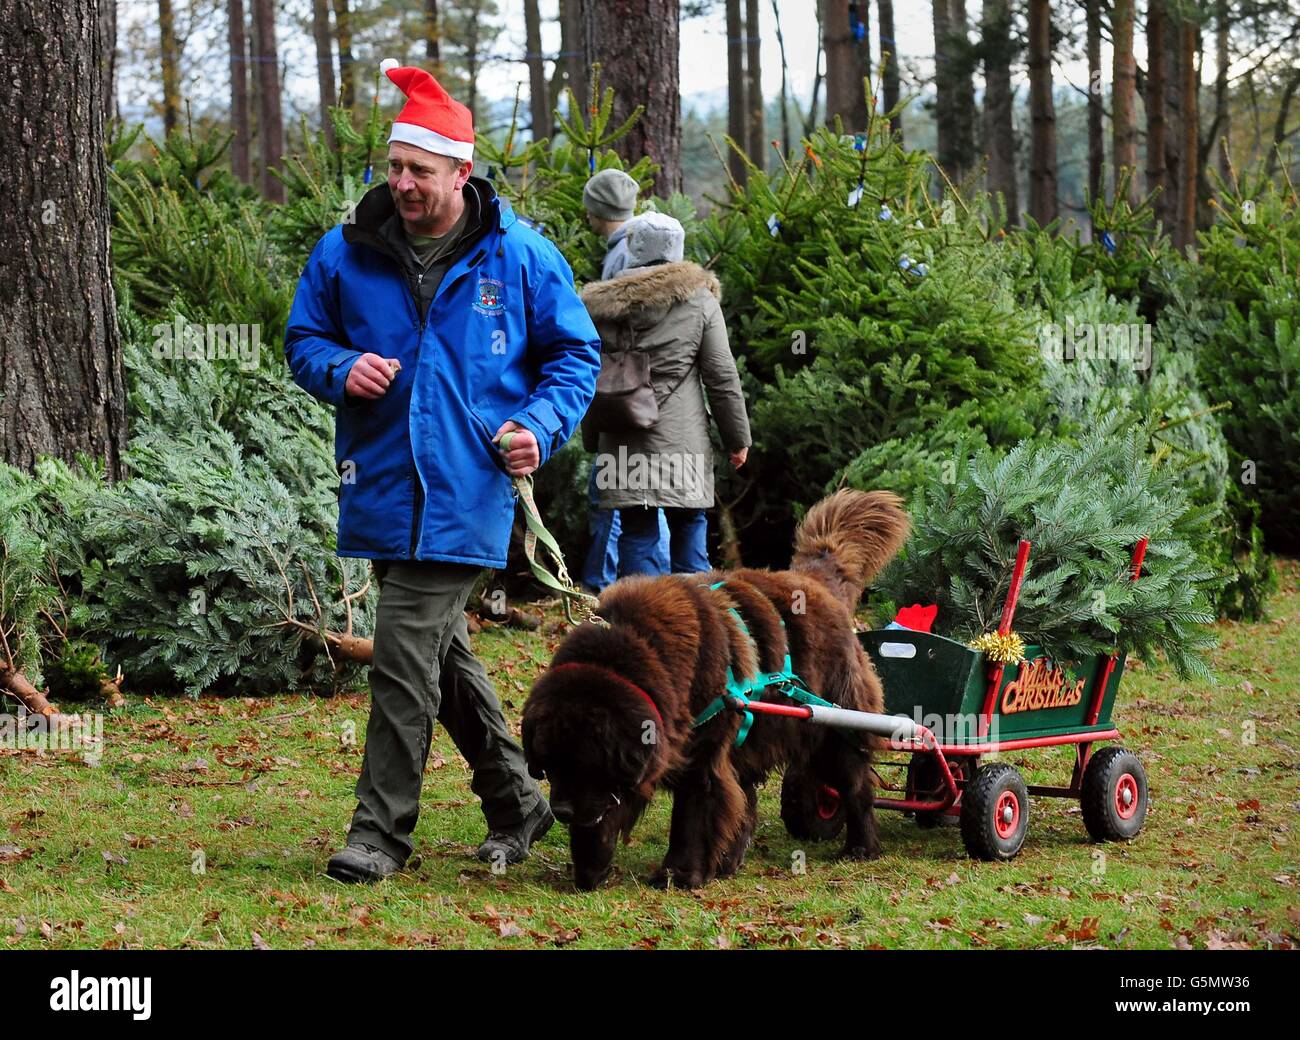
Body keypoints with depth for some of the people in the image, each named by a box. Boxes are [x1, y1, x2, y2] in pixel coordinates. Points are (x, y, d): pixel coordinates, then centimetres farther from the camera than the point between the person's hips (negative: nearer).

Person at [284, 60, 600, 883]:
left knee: (407, 653, -10)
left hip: (464, 493, -4)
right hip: (383, 488, 5)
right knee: (441, 651, 14)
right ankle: (516, 801, 29)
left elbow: (576, 353, 7)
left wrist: (542, 426, -10)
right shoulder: (345, 253, 3)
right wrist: (340, 370, -9)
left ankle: (382, 830, -2)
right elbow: (303, 339, 14)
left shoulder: (520, 256, -2)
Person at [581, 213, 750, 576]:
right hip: (683, 443, -1)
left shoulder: (601, 305, 4)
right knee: (688, 527, 7)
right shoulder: (699, 300, -1)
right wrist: (738, 438, 8)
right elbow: (722, 377, 0)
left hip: (623, 446, 1)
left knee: (637, 533, 4)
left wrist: (592, 443, 18)